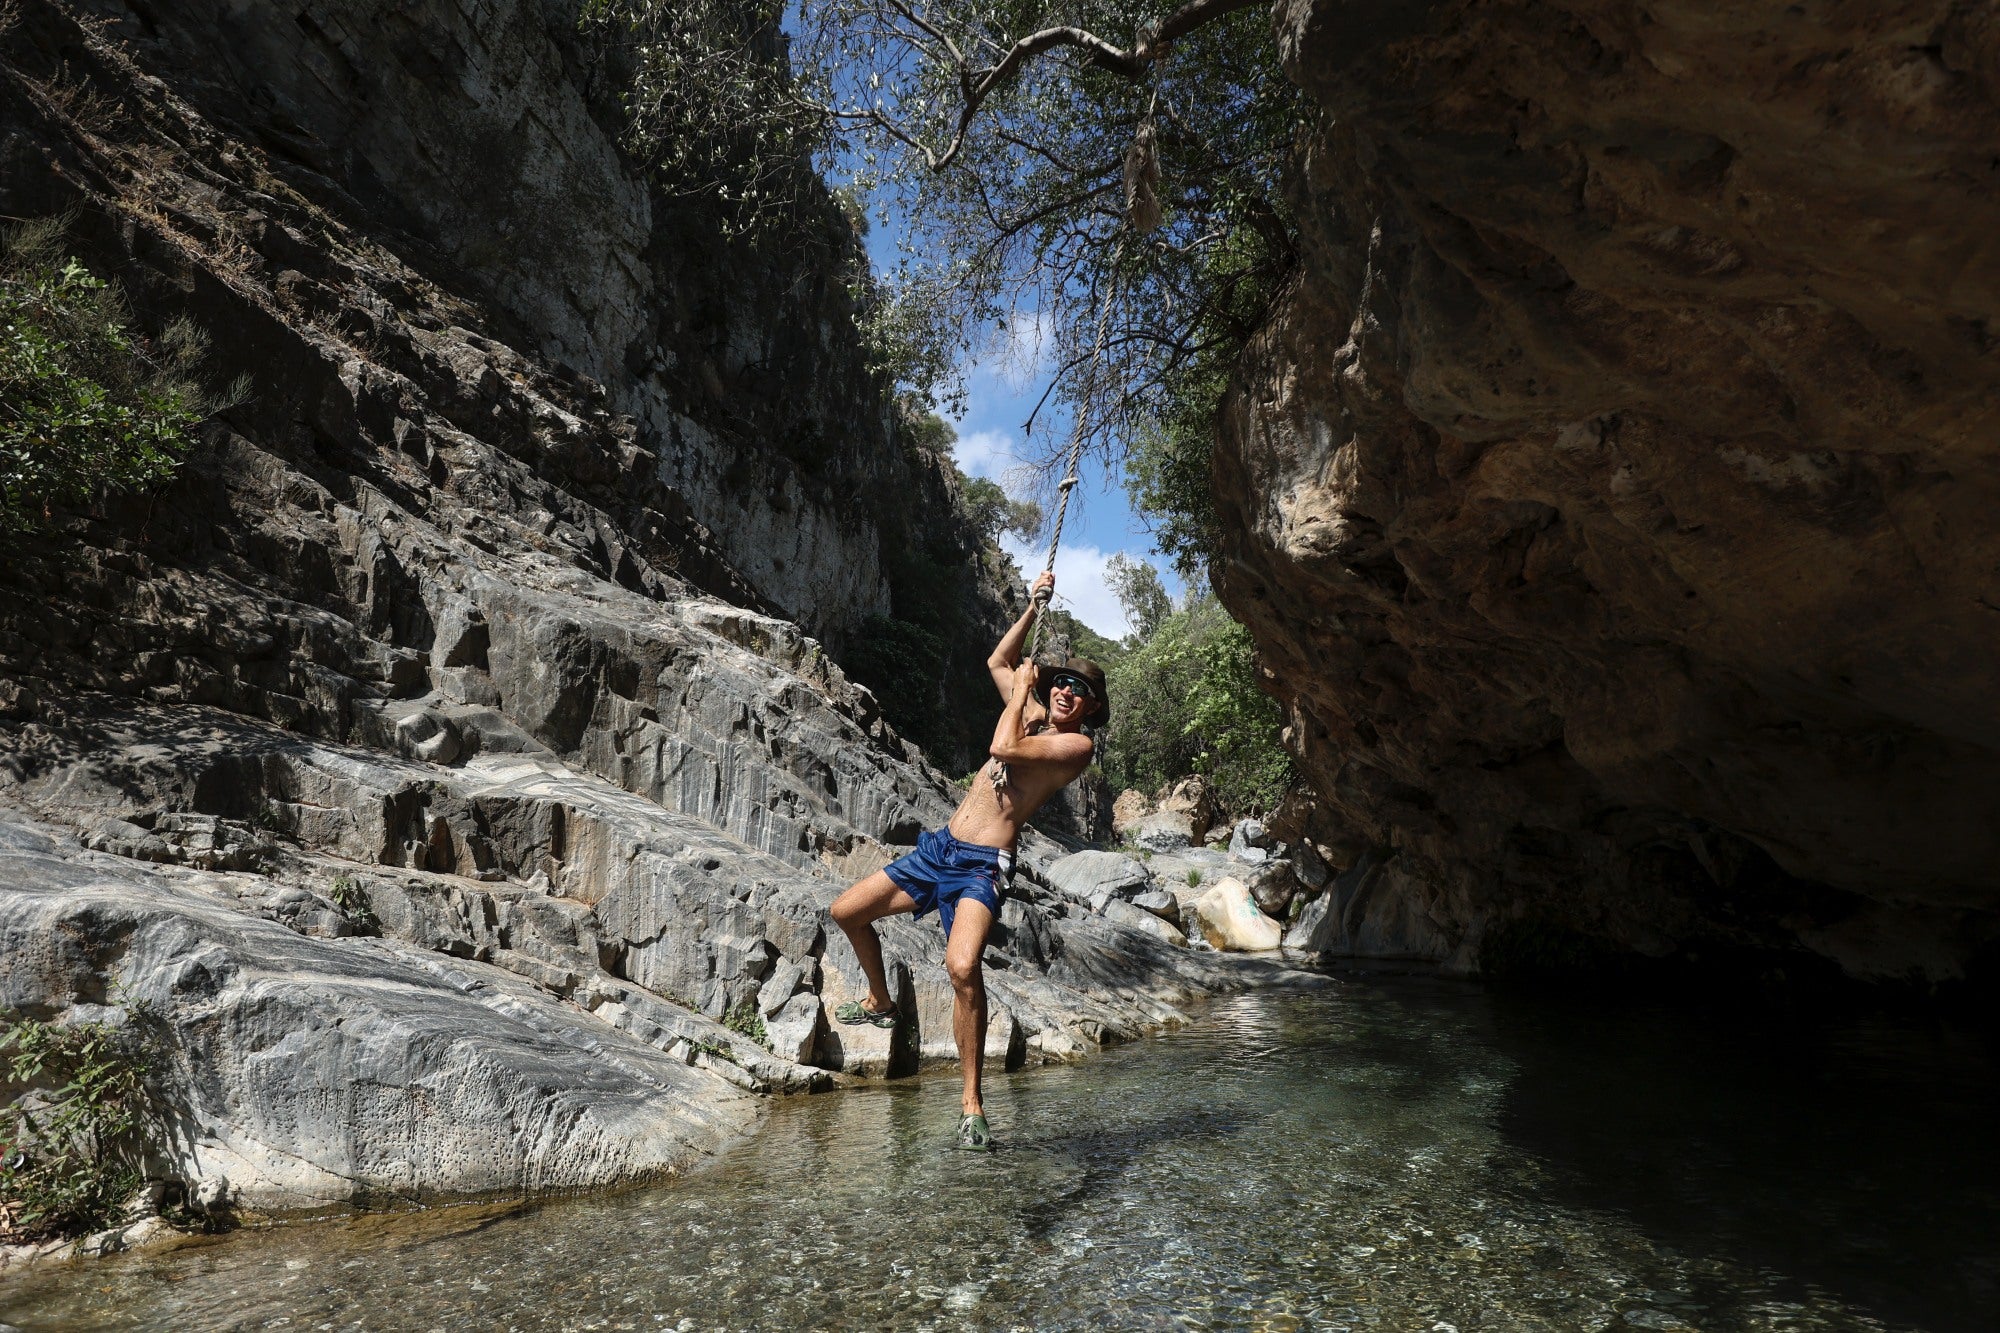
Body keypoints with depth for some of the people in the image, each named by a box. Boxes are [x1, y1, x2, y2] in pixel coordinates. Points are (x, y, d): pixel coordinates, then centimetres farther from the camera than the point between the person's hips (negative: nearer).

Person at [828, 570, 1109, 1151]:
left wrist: (1022, 688, -4)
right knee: (847, 912, 11)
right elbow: (997, 661, 25)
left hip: (982, 867, -8)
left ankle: (972, 1103, -15)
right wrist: (1035, 605, 18)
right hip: (938, 847, 8)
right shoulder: (1033, 714, 14)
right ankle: (880, 1002, 36)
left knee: (963, 966, -30)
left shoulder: (1077, 743, -8)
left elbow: (1003, 749, -20)